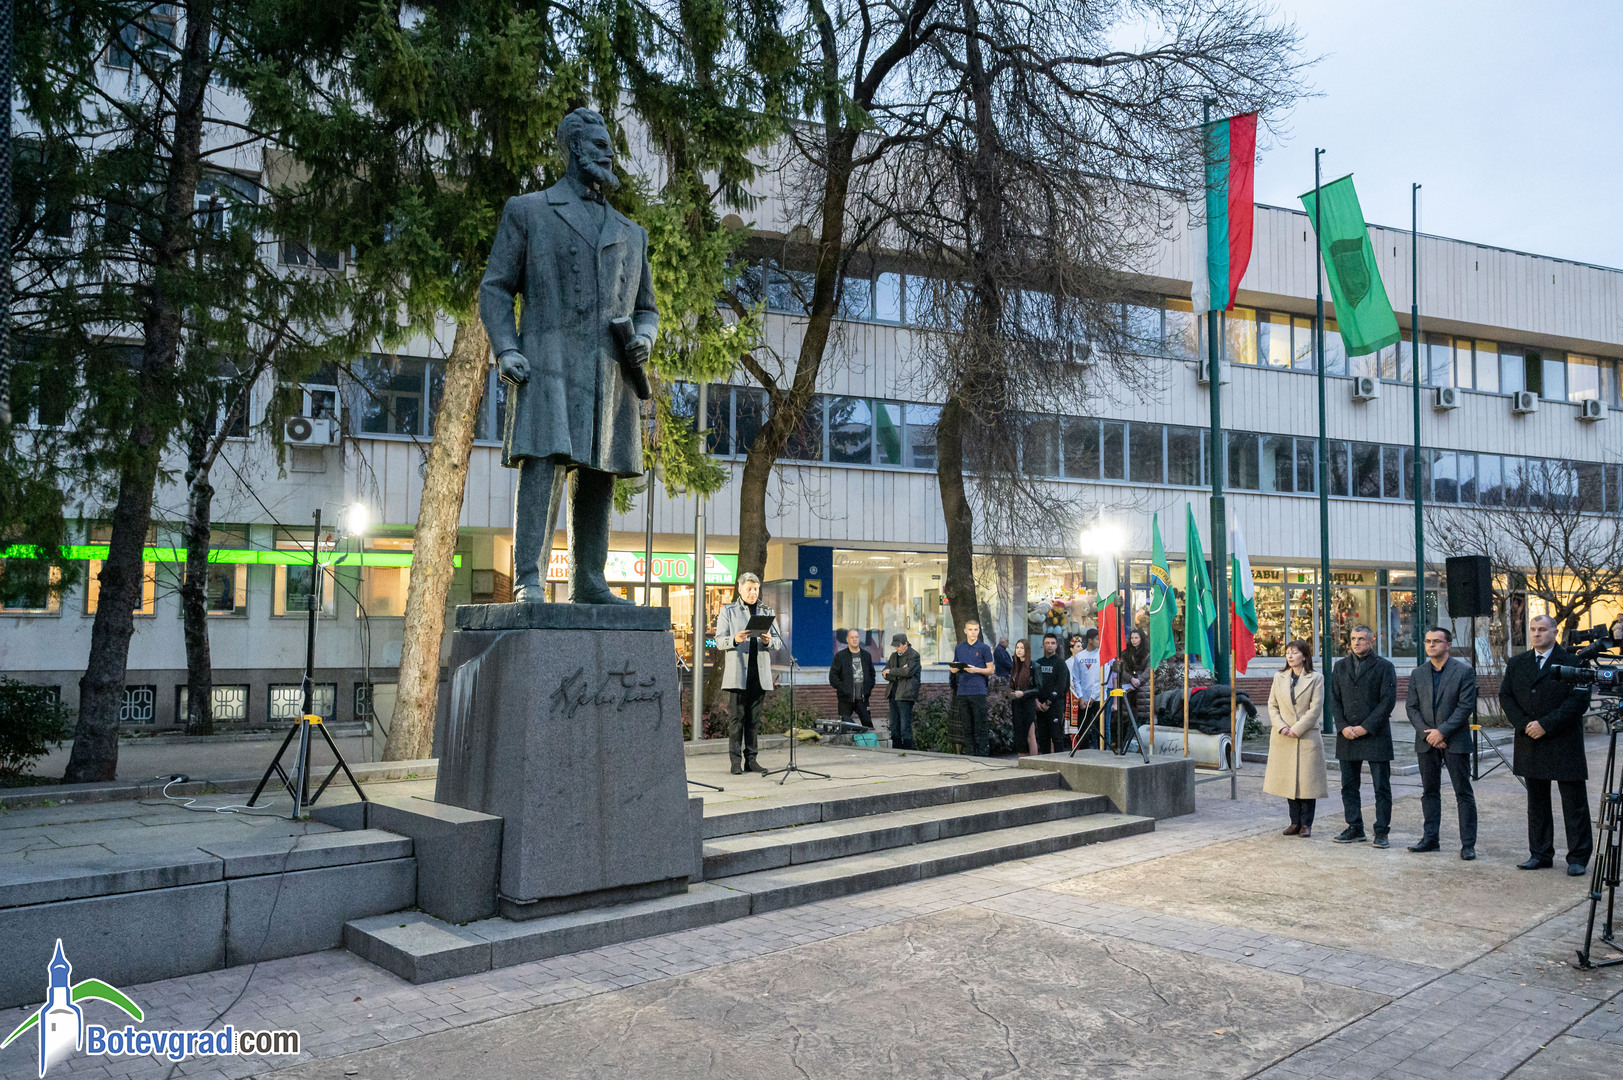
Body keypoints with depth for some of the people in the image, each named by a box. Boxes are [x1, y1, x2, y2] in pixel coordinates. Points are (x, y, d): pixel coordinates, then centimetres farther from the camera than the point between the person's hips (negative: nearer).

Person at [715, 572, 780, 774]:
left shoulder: (767, 612, 16)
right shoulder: (728, 611, 8)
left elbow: (778, 642, 12)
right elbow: (720, 640, 1)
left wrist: (769, 641, -11)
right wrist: (735, 639, -20)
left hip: (760, 672, 3)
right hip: (737, 671, -3)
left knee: (754, 717, 5)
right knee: (737, 715, -6)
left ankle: (751, 759, 8)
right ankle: (736, 760, -3)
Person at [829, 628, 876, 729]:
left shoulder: (866, 655, 13)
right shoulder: (840, 656, 1)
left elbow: (872, 673, 23)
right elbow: (833, 675, -1)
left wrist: (869, 688, 10)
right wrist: (841, 688, -10)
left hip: (862, 697, 3)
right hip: (846, 698, -3)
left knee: (867, 723, 2)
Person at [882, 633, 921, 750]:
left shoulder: (914, 655, -3)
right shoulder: (894, 655, 19)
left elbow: (907, 671, -17)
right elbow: (886, 675, 13)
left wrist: (890, 671, -5)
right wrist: (899, 673, -5)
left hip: (905, 695, -7)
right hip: (893, 694, 7)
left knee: (905, 727, -10)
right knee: (894, 727, 7)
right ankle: (895, 751, 11)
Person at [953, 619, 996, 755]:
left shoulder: (984, 648, 4)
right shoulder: (959, 648, 15)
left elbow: (990, 670, 3)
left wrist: (976, 670, -13)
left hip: (978, 691, -4)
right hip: (962, 692, 4)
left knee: (980, 726, -5)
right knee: (967, 727, 6)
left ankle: (982, 755, -3)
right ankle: (971, 754, 11)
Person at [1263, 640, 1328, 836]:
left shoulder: (1316, 678, -1)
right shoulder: (1279, 678, 10)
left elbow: (1315, 708, -7)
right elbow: (1272, 705, 9)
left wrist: (1296, 730, -13)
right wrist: (1281, 726, -8)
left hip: (1307, 737, -4)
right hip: (1283, 738, 4)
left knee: (1307, 780, -3)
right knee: (1289, 780, 7)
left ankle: (1306, 824, 6)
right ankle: (1295, 822, 15)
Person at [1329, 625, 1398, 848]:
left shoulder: (1384, 666, -1)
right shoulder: (1340, 666, 11)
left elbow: (1388, 701, -7)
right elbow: (1334, 699, 8)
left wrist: (1366, 727, -12)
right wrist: (1343, 727, -6)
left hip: (1376, 735, -4)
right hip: (1347, 736, 4)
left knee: (1381, 786, 0)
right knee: (1349, 786, 9)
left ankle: (1381, 831, 8)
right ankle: (1355, 828, 18)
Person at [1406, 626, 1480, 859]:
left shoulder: (1464, 672, -4)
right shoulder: (1418, 674, 9)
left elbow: (1466, 706, -10)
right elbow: (1412, 707, 6)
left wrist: (1442, 731, -16)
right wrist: (1426, 734, -8)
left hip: (1455, 741, -4)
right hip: (1426, 742, 4)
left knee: (1464, 793, -1)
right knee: (1429, 792, 10)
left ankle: (1468, 844, 3)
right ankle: (1430, 838, 17)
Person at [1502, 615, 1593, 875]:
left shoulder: (1572, 661, -4)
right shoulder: (1516, 663, 11)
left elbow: (1579, 700, -12)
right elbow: (1505, 696, 8)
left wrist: (1545, 725, -16)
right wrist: (1524, 724, -7)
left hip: (1564, 743, -5)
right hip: (1530, 744, 5)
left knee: (1574, 803, 1)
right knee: (1536, 802, 10)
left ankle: (1578, 858, 9)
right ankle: (1540, 854, 18)